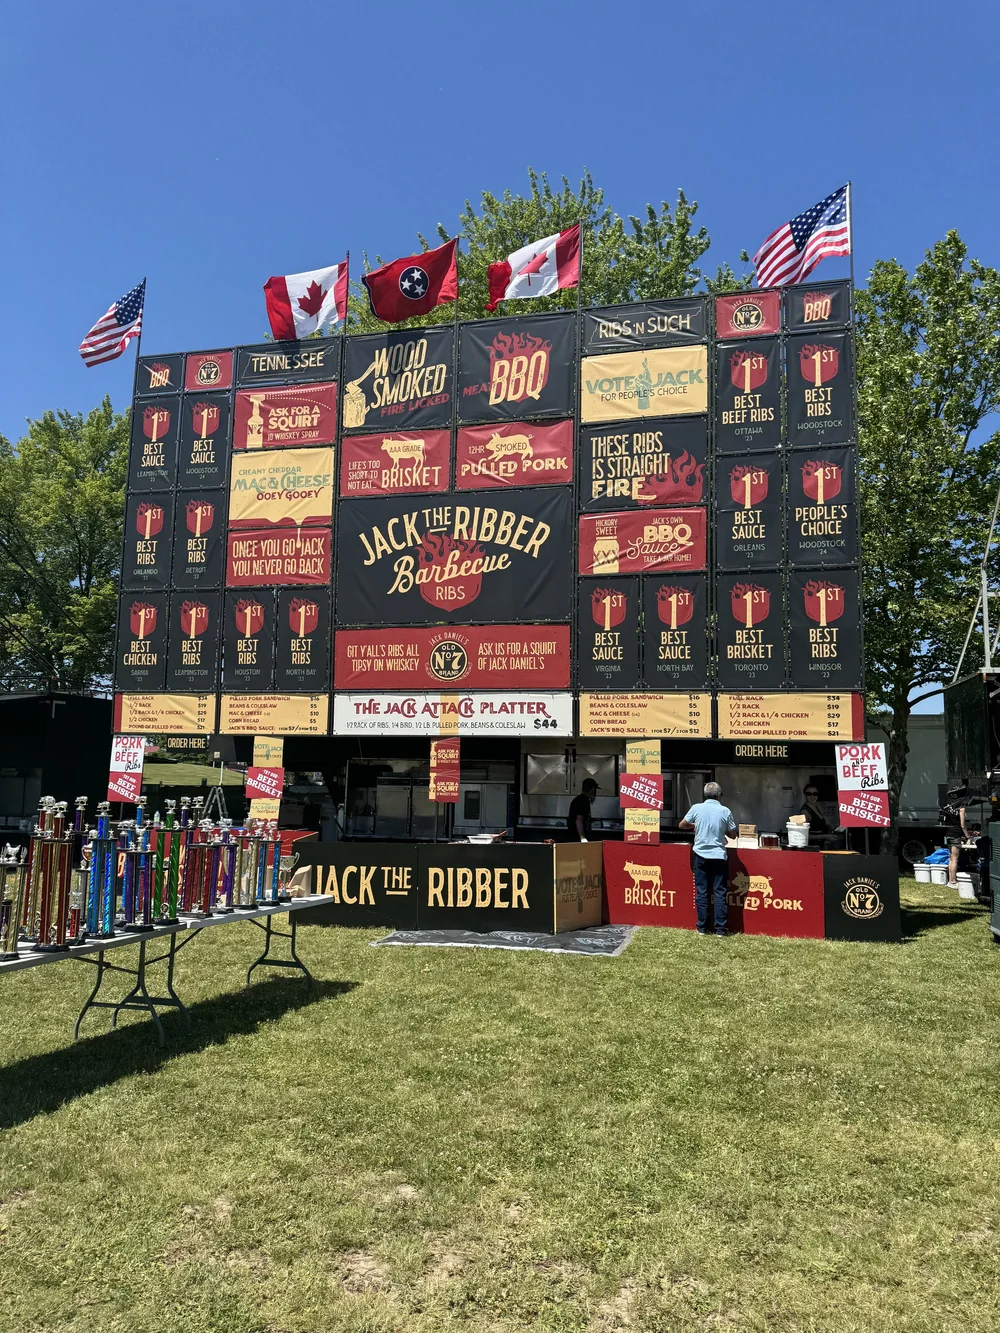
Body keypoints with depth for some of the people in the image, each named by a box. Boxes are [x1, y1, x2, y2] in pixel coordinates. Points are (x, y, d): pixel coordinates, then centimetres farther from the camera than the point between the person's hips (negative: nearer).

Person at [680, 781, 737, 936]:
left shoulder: (696, 808, -4)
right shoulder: (725, 811, -7)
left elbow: (682, 825, 9)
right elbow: (733, 834, 4)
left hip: (701, 856, 1)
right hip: (719, 856, -1)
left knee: (701, 892, 7)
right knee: (720, 893, 5)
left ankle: (702, 928, 10)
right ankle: (720, 928, 5)